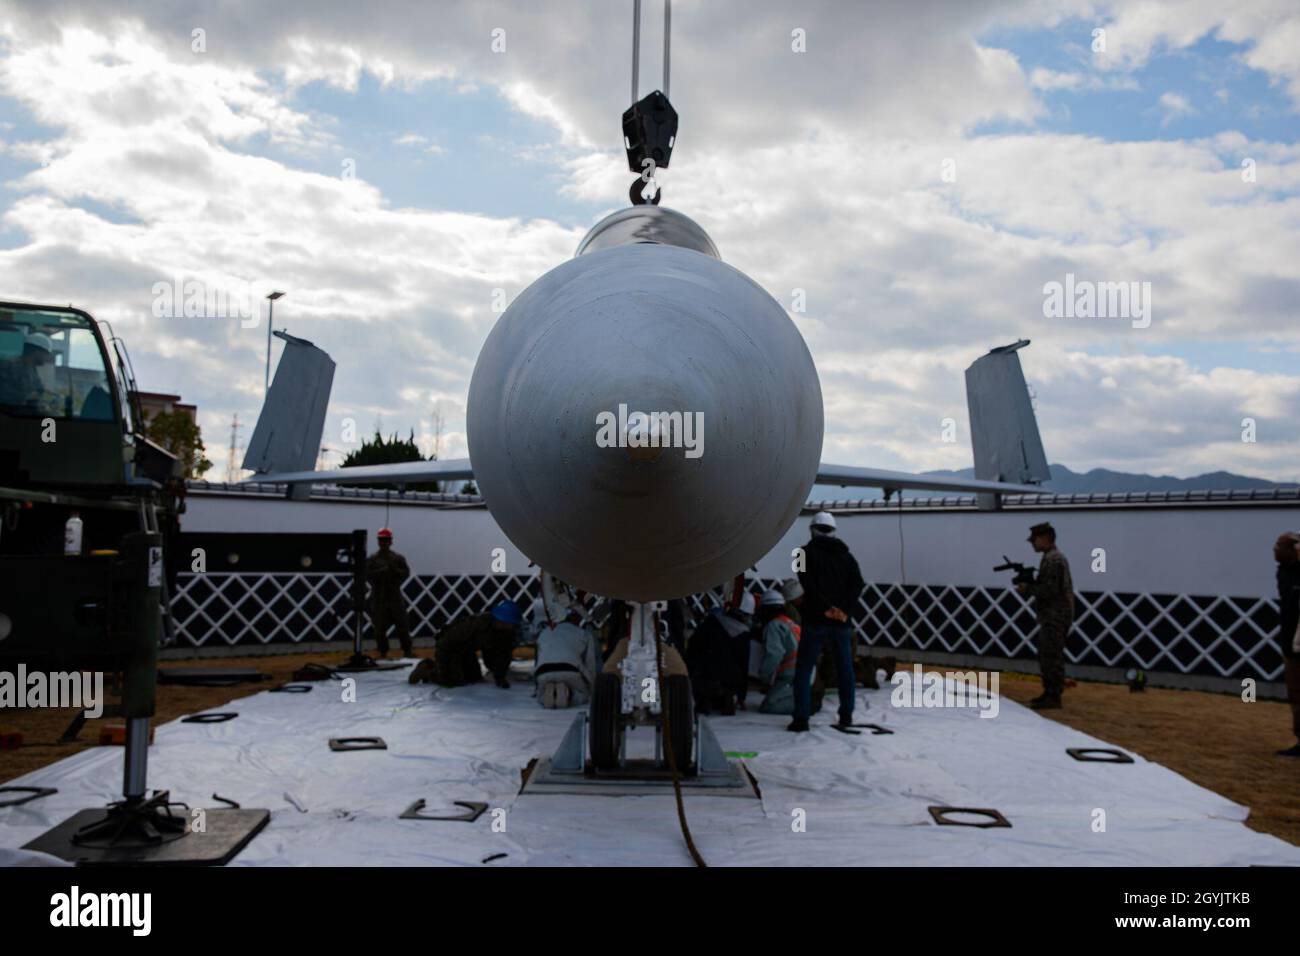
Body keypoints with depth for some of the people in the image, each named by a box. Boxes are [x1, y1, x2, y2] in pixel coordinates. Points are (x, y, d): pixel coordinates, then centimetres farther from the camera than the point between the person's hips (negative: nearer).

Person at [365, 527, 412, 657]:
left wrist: (395, 570, -16)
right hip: (378, 597, 0)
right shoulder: (372, 559, 6)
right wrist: (382, 571, -19)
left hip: (395, 596, 0)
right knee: (379, 627, 3)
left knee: (402, 625, 0)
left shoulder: (398, 558, 9)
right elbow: (368, 574, -8)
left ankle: (407, 651, 9)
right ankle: (383, 653, 15)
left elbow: (406, 573, 0)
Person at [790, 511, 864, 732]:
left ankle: (801, 718, -7)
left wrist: (826, 607, -14)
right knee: (845, 668, 14)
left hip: (815, 620, -3)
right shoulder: (845, 554, 13)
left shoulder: (807, 552, 2)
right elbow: (857, 583, 1)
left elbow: (808, 582, -14)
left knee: (804, 668, 0)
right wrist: (844, 609, -8)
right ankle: (846, 715, 18)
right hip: (842, 622, 4)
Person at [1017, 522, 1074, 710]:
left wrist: (1028, 589, -11)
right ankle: (1049, 693, 23)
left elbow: (1050, 590, -22)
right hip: (1052, 616, 11)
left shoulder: (1053, 559, -16)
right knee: (1045, 656, 16)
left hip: (1055, 617, -11)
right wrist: (1030, 583, 8)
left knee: (1052, 657, -7)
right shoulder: (1053, 557, 17)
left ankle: (1053, 698, -3)